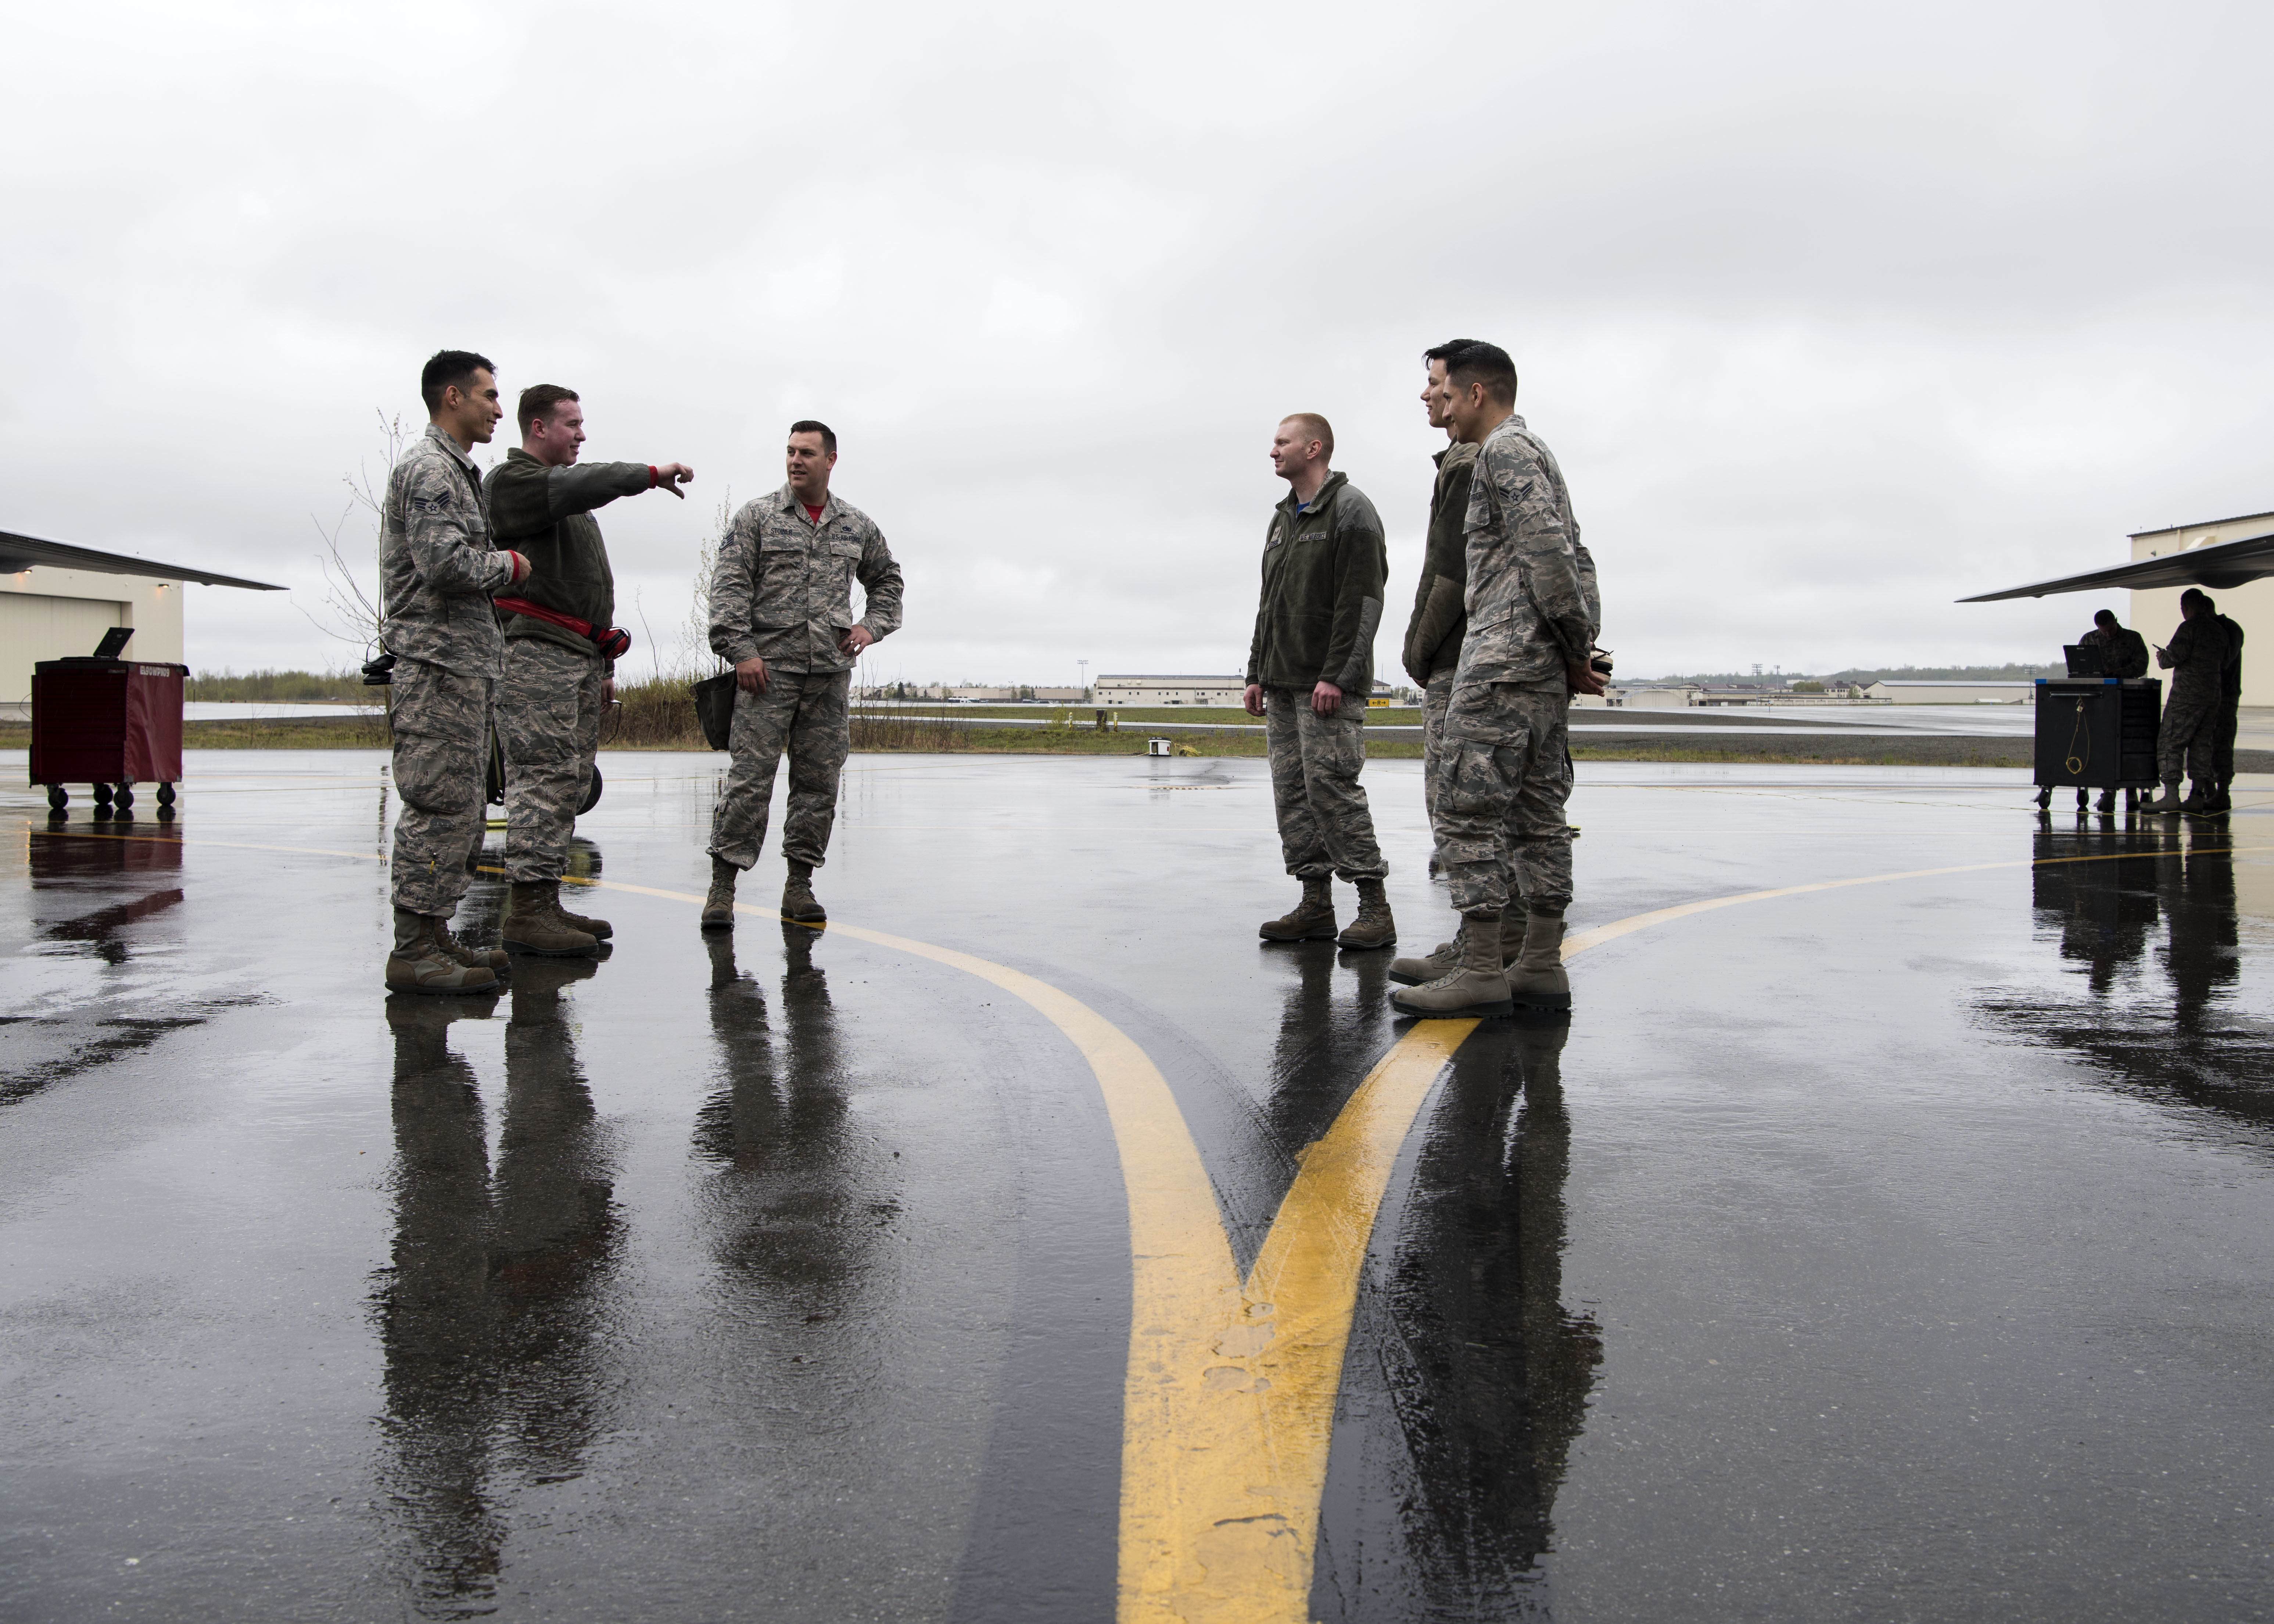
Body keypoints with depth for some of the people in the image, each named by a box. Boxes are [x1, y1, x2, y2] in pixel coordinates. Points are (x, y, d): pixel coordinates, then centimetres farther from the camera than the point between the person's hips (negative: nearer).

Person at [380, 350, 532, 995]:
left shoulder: (457, 471, 23)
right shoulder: (427, 468, -10)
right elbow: (444, 562, -22)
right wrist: (508, 565, -7)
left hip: (465, 659, 11)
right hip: (437, 659, -11)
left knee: (459, 807, 12)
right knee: (439, 805, -11)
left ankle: (433, 937, 18)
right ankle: (413, 952, -8)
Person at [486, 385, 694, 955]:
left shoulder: (567, 494, 27)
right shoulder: (512, 481, -2)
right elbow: (581, 485, -24)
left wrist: (604, 662, 25)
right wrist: (650, 474, -20)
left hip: (581, 658, 9)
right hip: (537, 653, -9)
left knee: (570, 785, 7)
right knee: (544, 780, -13)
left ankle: (546, 906, 10)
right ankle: (527, 911, -13)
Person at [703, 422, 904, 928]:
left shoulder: (858, 527, 14)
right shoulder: (757, 517, 4)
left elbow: (887, 580, 28)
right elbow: (729, 586, -1)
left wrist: (871, 626, 11)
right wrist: (740, 649, -11)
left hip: (831, 672, 4)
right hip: (769, 666, -3)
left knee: (819, 781, 4)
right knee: (750, 777, -8)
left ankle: (800, 886, 12)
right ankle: (723, 886, -4)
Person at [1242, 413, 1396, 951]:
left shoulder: (1351, 510, -6)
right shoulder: (1282, 519, 21)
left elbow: (1362, 601, -15)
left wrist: (1337, 675, -21)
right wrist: (1257, 673, 17)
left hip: (1328, 685, -9)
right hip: (1282, 685, 9)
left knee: (1332, 786, -13)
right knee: (1292, 792, 5)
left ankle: (1374, 907, -8)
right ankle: (1315, 905, 10)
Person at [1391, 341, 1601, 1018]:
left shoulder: (1505, 449, -7)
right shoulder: (1538, 453, 25)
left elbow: (1548, 553, -17)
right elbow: (1575, 558, 21)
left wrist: (1577, 645, -11)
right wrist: (1583, 649, 13)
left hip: (1503, 659, -10)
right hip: (1544, 670, 10)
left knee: (1469, 807, -10)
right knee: (1538, 812, 8)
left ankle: (1481, 971, -11)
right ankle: (1542, 967, 10)